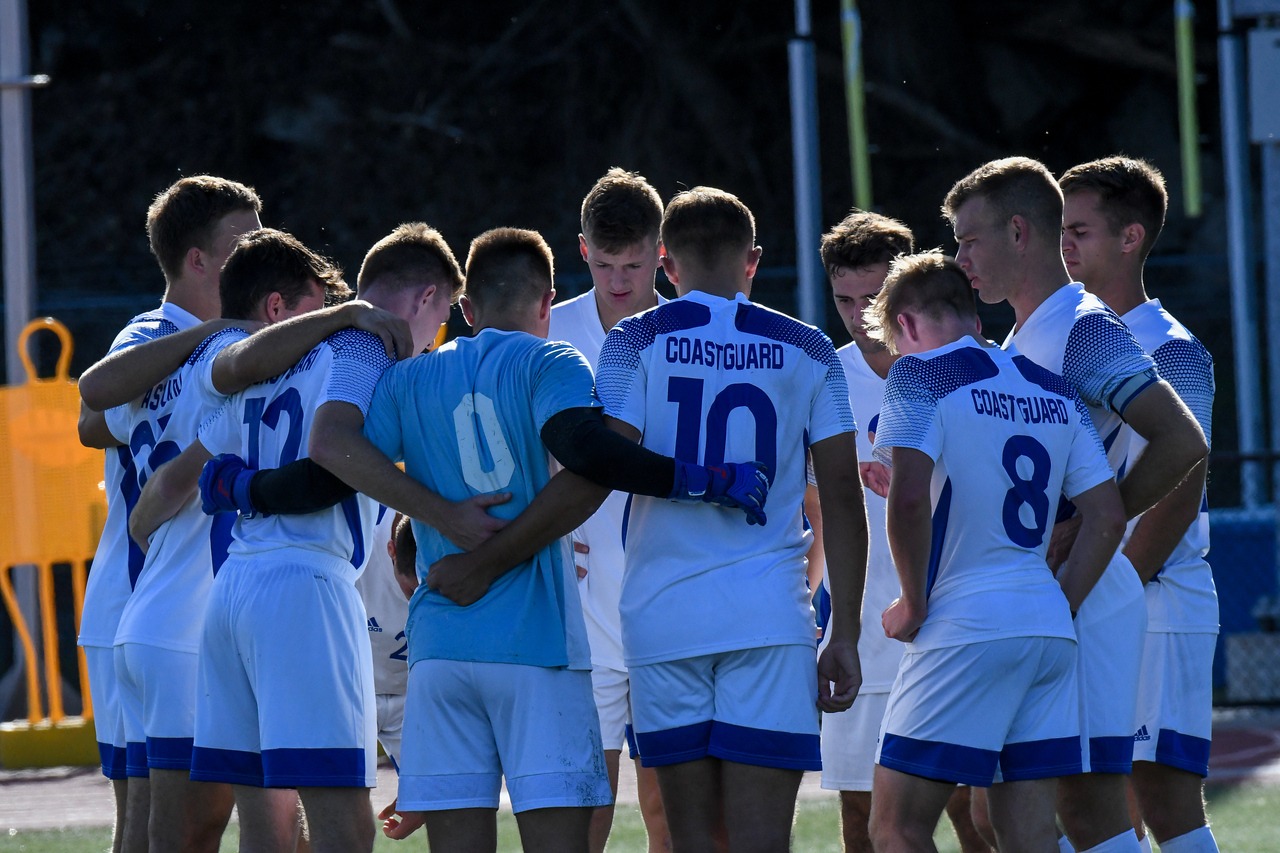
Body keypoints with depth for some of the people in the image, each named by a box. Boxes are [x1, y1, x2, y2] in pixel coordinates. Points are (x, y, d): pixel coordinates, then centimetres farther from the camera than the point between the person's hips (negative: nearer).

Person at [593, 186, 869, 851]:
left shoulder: (636, 341, 4)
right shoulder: (806, 350, 9)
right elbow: (842, 497, 5)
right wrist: (844, 634, 8)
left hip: (663, 613, 0)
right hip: (770, 616, 0)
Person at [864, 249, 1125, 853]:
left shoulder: (920, 375, -4)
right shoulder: (1054, 390, 17)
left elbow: (910, 496, -18)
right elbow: (1108, 515, 13)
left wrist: (914, 604, -6)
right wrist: (1060, 607, 17)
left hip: (965, 627, -7)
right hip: (1049, 629, 7)